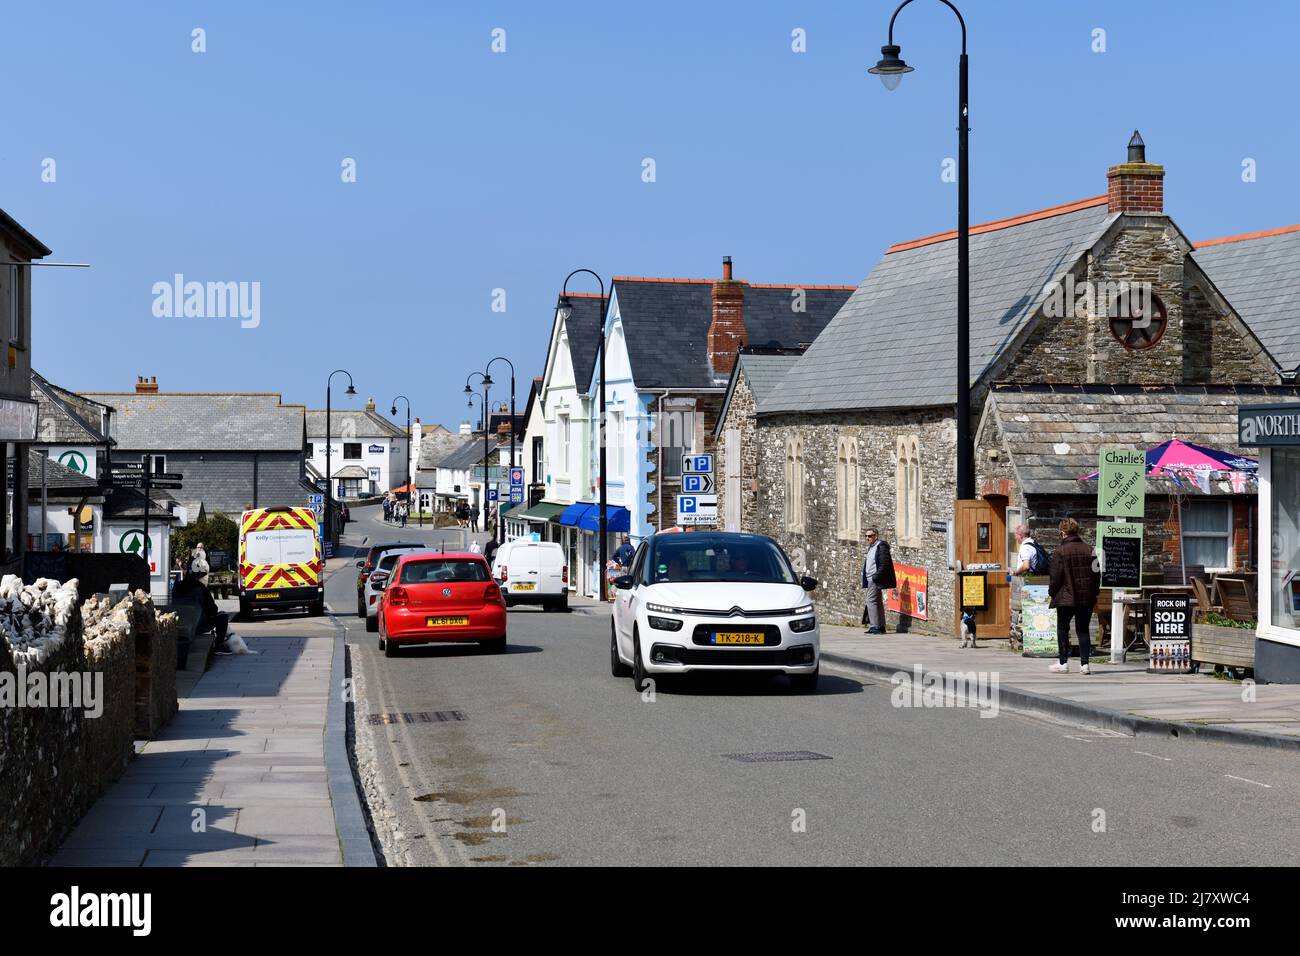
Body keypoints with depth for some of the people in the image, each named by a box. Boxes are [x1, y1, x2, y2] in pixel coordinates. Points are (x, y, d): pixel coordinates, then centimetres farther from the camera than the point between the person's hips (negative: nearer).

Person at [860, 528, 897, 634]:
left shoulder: (881, 546, -12)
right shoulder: (871, 547, 18)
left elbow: (884, 564, -19)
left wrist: (876, 577, -21)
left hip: (875, 580, -10)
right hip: (871, 580, 10)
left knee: (871, 600, -13)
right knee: (878, 602, 12)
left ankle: (875, 626, -14)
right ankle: (881, 626, 16)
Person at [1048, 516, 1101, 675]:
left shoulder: (1060, 552, -11)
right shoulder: (1089, 550, 2)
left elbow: (1056, 576, -11)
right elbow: (1096, 574, 7)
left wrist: (1052, 593, 4)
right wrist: (1094, 593, 16)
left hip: (1066, 598, -4)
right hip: (1087, 598, 4)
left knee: (1063, 630, 9)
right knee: (1083, 630, 10)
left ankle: (1063, 663, 9)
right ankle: (1084, 663, 4)